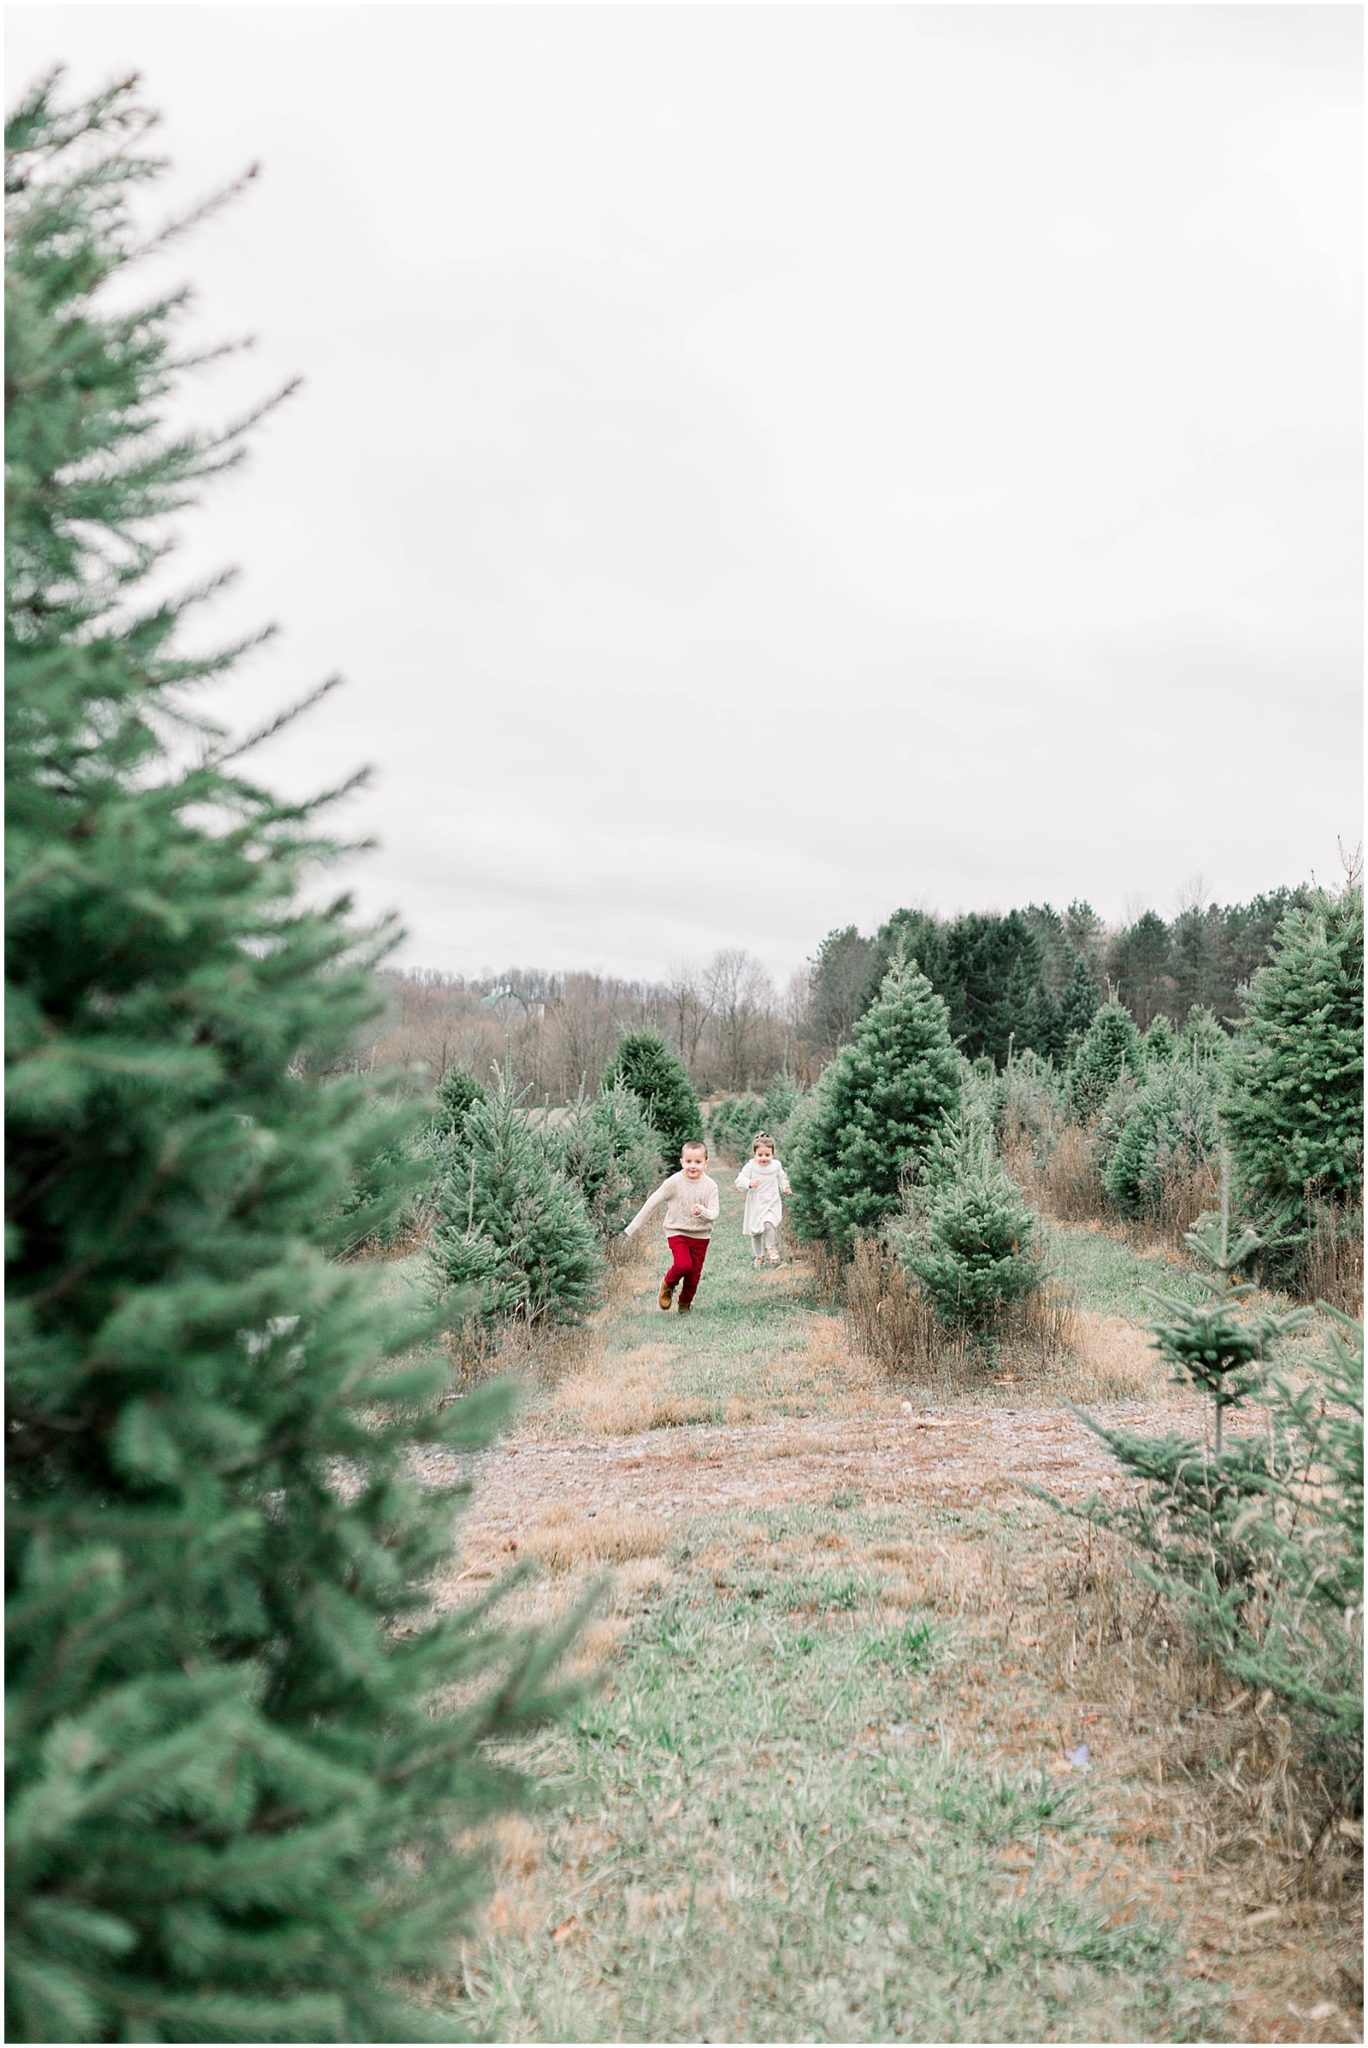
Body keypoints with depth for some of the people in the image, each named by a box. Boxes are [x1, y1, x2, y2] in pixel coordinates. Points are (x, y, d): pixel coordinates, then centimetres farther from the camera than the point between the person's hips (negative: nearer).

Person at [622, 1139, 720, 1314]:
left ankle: (685, 1303, 36)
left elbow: (714, 1214, -12)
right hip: (677, 1232, -2)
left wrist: (703, 1212, -37)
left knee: (695, 1273, 8)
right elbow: (652, 1203, -9)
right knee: (683, 1264, -23)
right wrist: (632, 1227, -8)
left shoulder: (710, 1185, -10)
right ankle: (668, 1285, 10)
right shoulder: (674, 1182, -14)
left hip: (700, 1235, 2)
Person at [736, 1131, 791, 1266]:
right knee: (755, 1231, 8)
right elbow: (739, 1180, -13)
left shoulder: (776, 1165, -1)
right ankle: (759, 1256, 27)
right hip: (755, 1204, 0)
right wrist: (749, 1183, -32)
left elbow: (782, 1178, 16)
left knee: (769, 1223, -26)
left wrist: (785, 1188, -1)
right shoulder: (750, 1167, -9)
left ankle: (771, 1248, -5)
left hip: (772, 1204, 0)